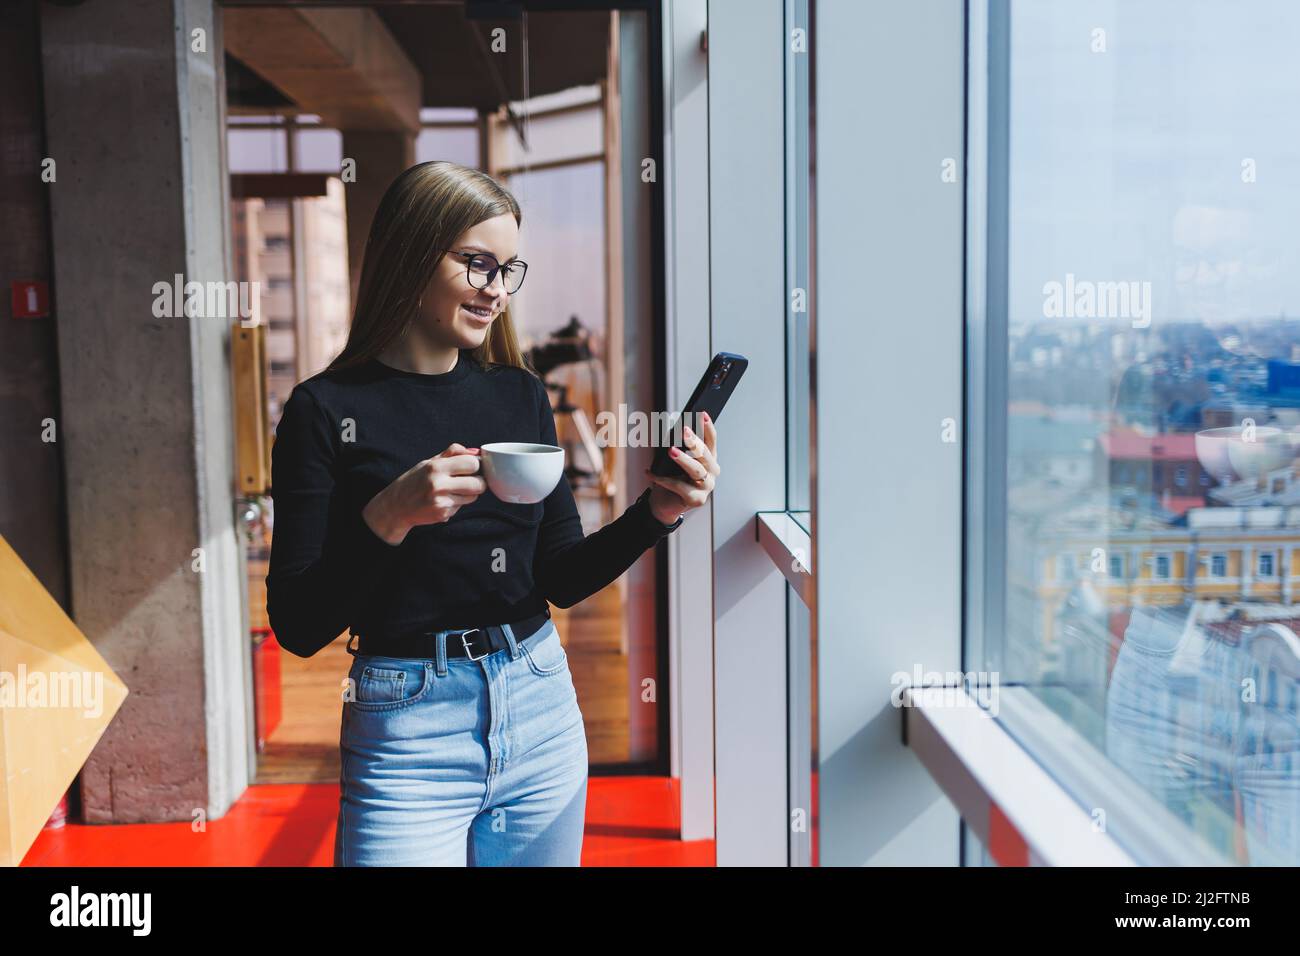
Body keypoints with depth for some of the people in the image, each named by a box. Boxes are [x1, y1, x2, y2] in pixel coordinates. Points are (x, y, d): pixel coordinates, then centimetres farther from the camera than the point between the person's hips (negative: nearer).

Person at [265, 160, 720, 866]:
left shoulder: (521, 396, 5)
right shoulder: (327, 411, -8)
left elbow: (561, 577, 9)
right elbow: (297, 628, -11)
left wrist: (655, 514, -7)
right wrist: (389, 516, -25)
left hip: (542, 709, 5)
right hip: (409, 729, -4)